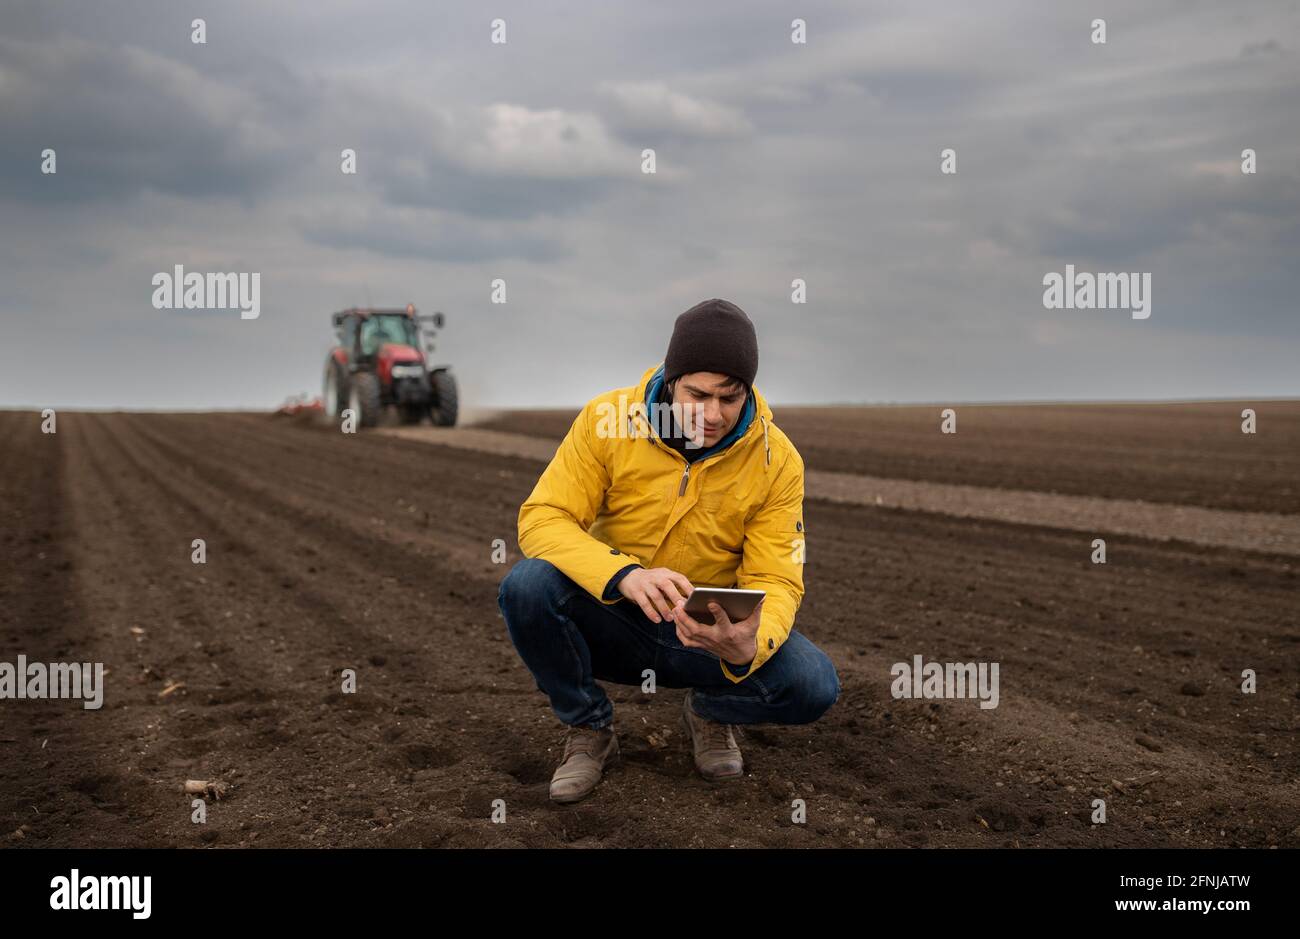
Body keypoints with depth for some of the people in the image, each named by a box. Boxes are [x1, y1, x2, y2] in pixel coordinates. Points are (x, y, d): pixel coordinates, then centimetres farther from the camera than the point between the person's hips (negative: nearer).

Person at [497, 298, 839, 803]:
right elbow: (541, 518, -19)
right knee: (527, 586, -31)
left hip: (709, 638, 1)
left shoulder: (777, 459, -11)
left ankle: (709, 710, 10)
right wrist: (624, 575, -38)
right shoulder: (607, 419, -14)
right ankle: (589, 728, -3)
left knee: (813, 685, -27)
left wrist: (751, 646, -37)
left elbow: (775, 579, -12)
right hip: (613, 621, 0)